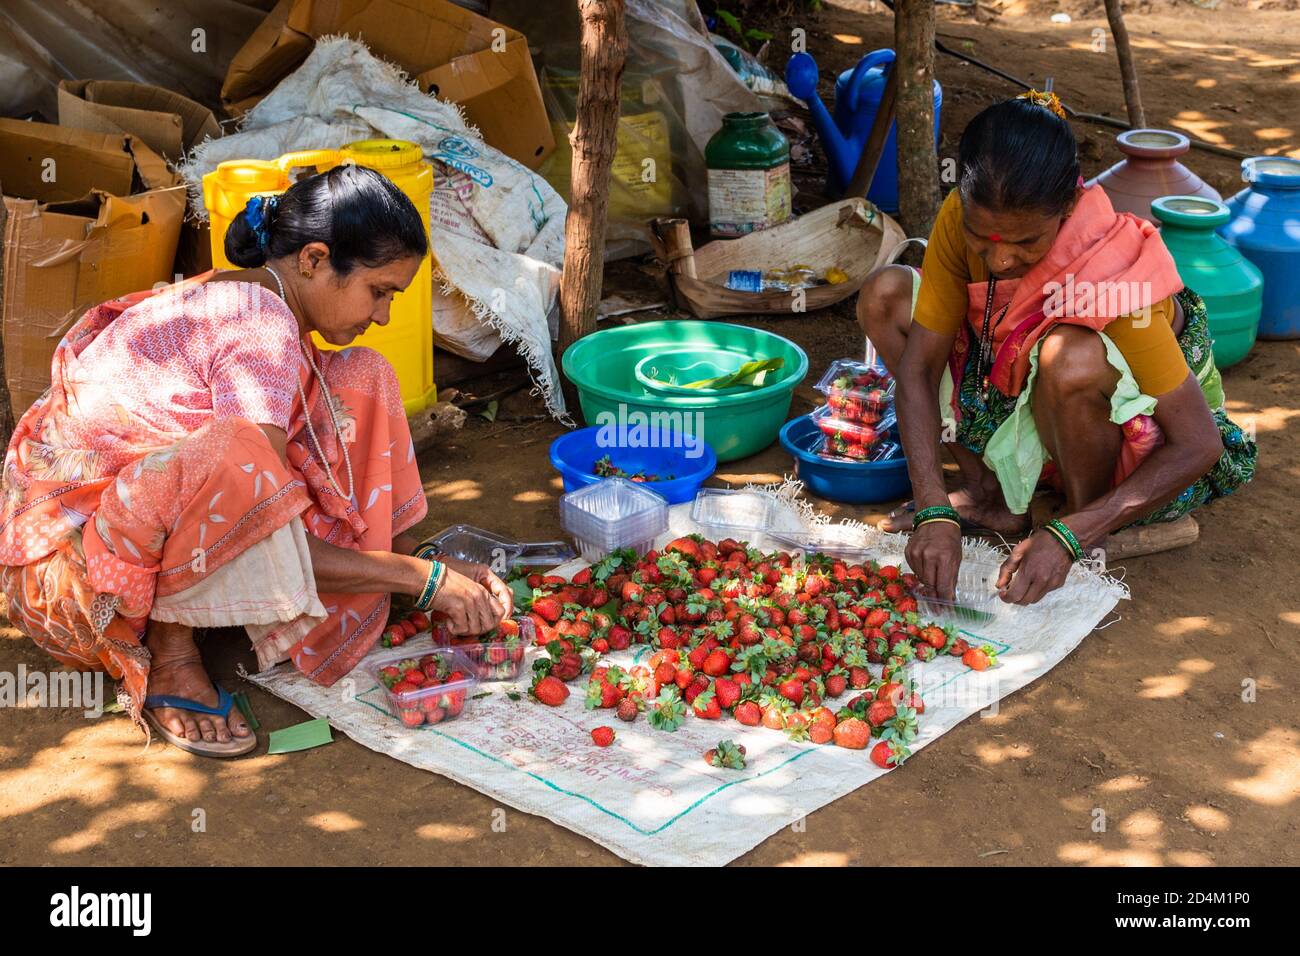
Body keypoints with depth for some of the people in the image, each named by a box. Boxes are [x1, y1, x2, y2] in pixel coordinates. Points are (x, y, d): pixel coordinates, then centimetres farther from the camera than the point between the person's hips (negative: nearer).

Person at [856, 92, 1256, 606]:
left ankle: (1086, 525, -11)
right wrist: (936, 512, -30)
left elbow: (1199, 444, -31)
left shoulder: (1114, 276, -35)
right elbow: (917, 367, -18)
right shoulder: (962, 219, -22)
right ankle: (991, 493, -4)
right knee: (884, 296, -11)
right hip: (1009, 394, 5)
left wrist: (1069, 536, -38)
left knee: (1071, 358, -40)